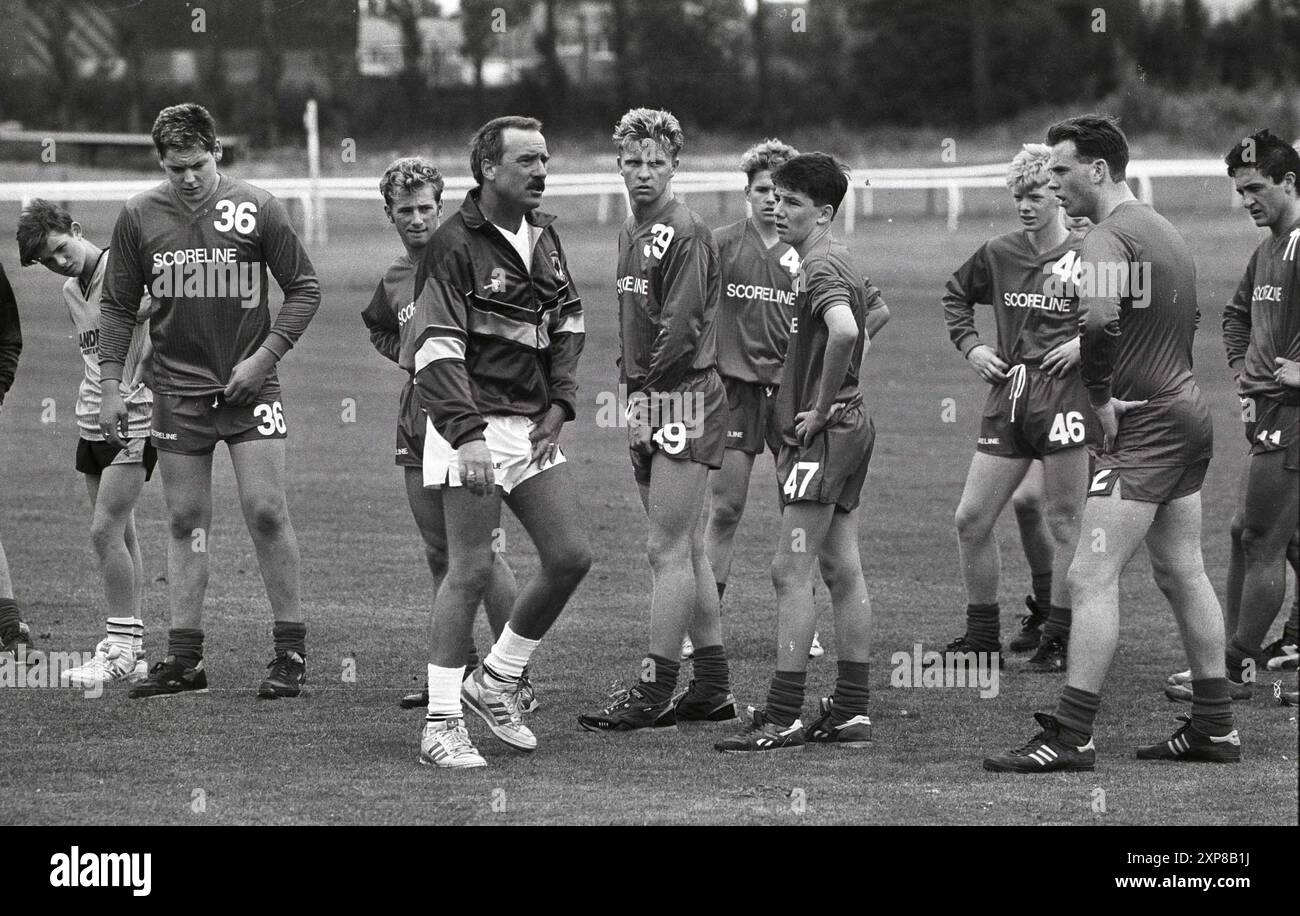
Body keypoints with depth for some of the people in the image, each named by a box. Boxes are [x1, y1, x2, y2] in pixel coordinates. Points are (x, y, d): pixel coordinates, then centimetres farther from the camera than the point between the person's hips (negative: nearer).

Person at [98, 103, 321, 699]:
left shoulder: (256, 209, -6)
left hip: (250, 386, -2)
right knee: (185, 521, 5)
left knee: (265, 512, -8)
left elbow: (304, 289, 1)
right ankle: (184, 659, 10)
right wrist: (110, 386, 4)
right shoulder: (139, 217, 1)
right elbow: (117, 306, 10)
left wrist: (263, 357, -8)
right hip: (178, 389, 2)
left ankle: (291, 651, 2)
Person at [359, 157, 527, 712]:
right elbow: (378, 329, 32)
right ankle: (460, 670, 18)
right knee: (439, 553, 10)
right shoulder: (394, 278, 12)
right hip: (417, 421, 7)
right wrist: (408, 355, 13)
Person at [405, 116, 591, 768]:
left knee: (570, 556, 3)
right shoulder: (455, 245, -13)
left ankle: (496, 682, 20)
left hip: (532, 427, 8)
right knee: (471, 570, -9)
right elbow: (436, 348, -19)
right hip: (473, 427, -7)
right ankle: (441, 723, -3)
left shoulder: (543, 234, 11)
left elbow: (568, 321, 22)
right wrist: (467, 436, -27)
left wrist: (560, 403, 9)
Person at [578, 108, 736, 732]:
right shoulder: (632, 233, 16)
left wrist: (644, 376, -12)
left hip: (684, 399, -10)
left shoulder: (684, 234, -13)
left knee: (668, 549, -7)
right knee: (687, 549, 12)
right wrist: (630, 380, 10)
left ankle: (653, 694, -6)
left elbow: (681, 326, -18)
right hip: (647, 401, 10)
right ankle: (713, 689, 17)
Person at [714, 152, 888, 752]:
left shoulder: (821, 266, -16)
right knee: (843, 571, 10)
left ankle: (783, 716, -9)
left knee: (791, 572, -9)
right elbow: (878, 311, 33)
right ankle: (852, 711, 11)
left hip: (824, 432, -10)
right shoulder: (838, 261, 14)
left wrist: (821, 407, -24)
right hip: (851, 426, 10)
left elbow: (844, 331, -34)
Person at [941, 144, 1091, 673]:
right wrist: (969, 346, 12)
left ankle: (1059, 639, 8)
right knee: (972, 519, 5)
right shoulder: (998, 254, 9)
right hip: (1007, 396, 5)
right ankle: (983, 637, 17)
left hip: (1063, 393, -5)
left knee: (1064, 521, -1)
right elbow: (955, 296, 27)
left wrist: (1088, 342, -12)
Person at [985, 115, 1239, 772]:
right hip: (1188, 415, 10)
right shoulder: (1164, 231, 16)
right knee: (1182, 576, 15)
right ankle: (1215, 727, 20)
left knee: (1091, 579, -10)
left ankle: (1071, 736, -13)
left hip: (1144, 424, -10)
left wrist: (1101, 397, -21)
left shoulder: (1109, 238, -16)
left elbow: (1099, 319, -34)